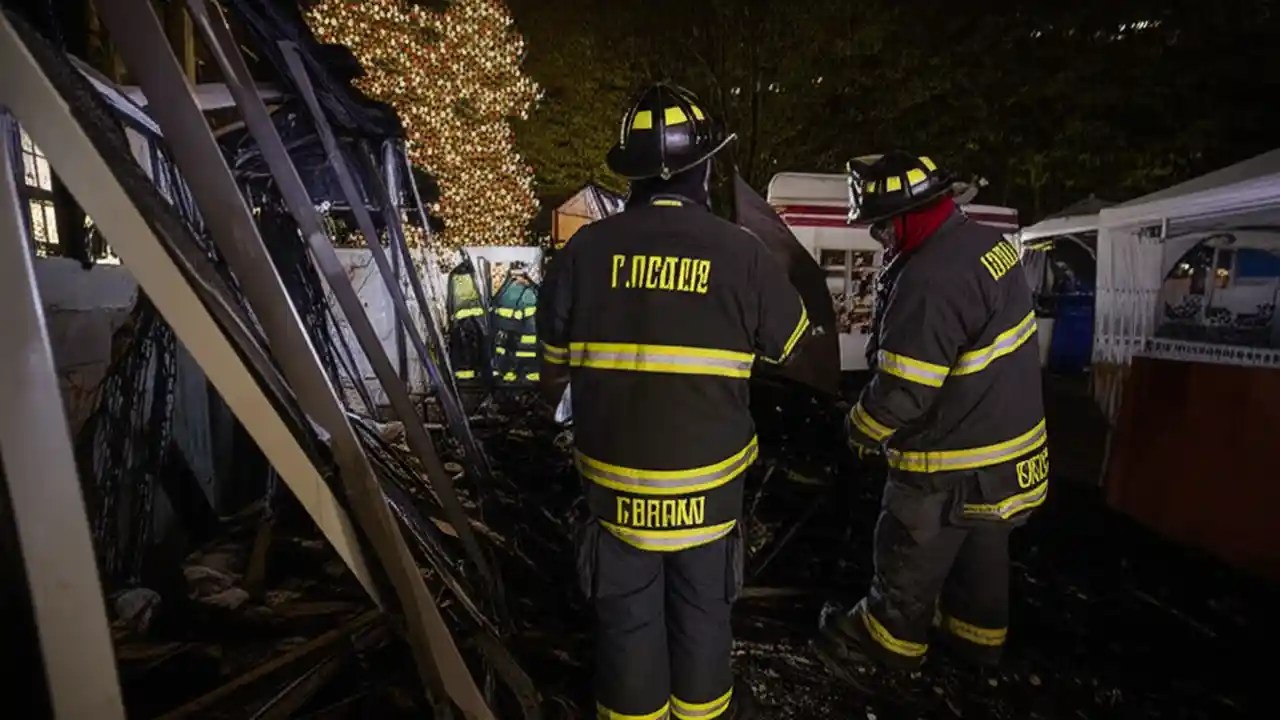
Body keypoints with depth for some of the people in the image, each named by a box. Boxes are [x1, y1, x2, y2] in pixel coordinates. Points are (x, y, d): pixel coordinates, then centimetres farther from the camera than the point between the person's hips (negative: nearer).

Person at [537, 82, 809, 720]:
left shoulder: (582, 249, -11)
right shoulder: (743, 252, -13)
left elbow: (553, 373, 0)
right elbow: (791, 347, 3)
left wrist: (555, 395, 22)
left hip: (614, 478, 1)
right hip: (707, 480, 0)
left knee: (628, 614, 21)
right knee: (702, 609, 23)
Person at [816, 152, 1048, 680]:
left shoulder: (929, 280, -31)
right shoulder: (987, 242, -1)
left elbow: (904, 391, -28)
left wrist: (860, 427, -9)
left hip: (955, 467, -9)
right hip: (1006, 441, 9)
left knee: (909, 558, 14)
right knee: (981, 548, 28)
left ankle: (885, 642, 38)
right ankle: (977, 635, 50)